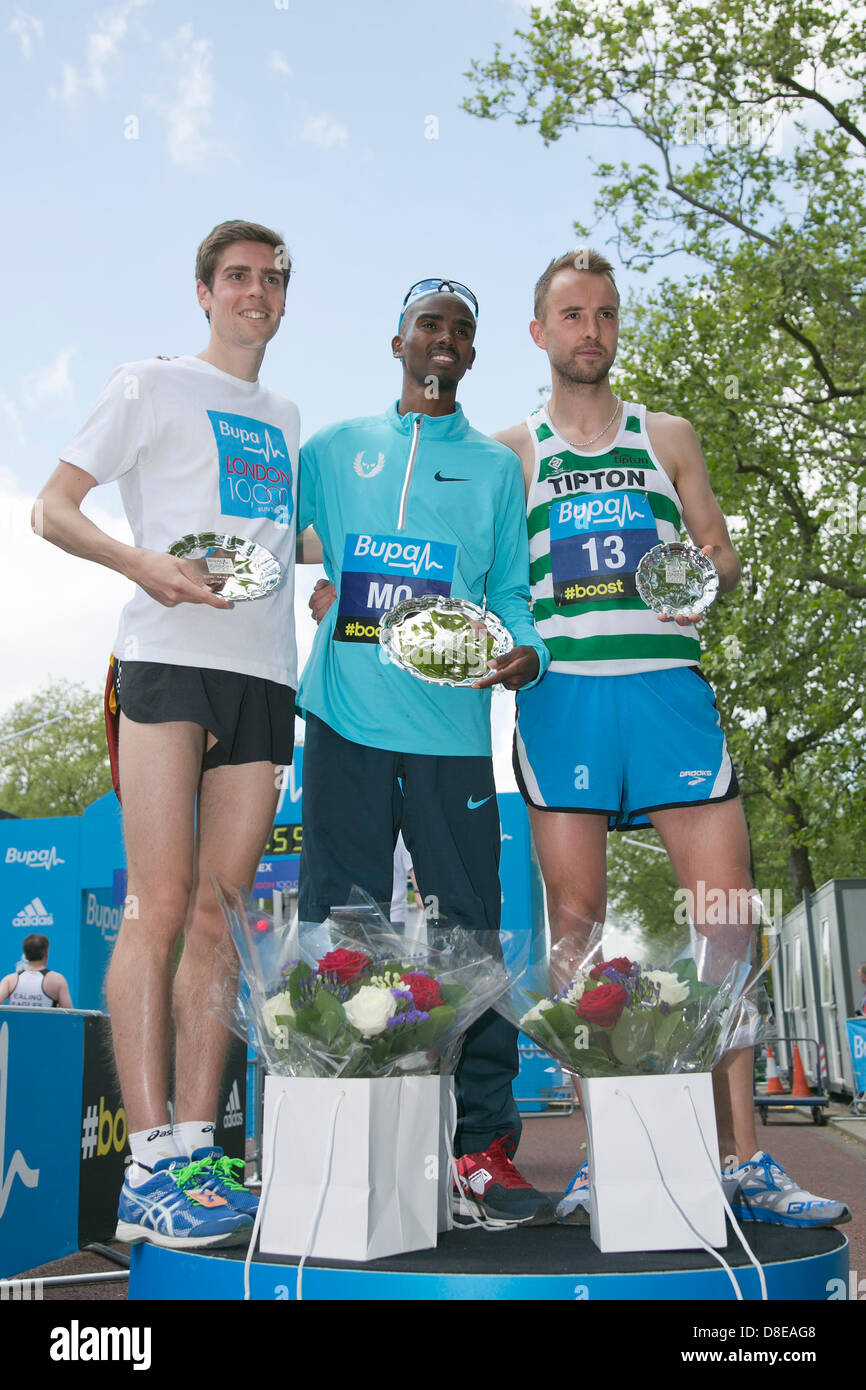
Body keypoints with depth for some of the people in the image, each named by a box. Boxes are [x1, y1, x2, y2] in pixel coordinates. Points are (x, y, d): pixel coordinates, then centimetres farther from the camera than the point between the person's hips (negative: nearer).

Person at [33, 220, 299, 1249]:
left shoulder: (289, 421, 26)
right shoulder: (152, 386, 10)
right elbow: (52, 508, 4)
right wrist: (142, 563, -14)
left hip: (266, 674, 5)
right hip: (168, 660, -5)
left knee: (219, 916, 2)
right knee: (159, 908, -10)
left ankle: (196, 1153, 7)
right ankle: (150, 1166, -5)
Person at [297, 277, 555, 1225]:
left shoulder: (495, 465, 16)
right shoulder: (333, 449, 17)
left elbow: (511, 592, 11)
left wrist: (526, 652, -9)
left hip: (451, 726, 0)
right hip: (346, 718, 1)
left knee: (469, 930, -2)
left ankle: (482, 1148, 5)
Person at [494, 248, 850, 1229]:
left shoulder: (669, 437, 19)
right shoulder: (510, 451, 15)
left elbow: (722, 553, 17)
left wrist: (706, 579, -5)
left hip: (668, 682, 1)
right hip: (561, 690, -1)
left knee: (726, 913, -8)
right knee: (575, 921, -1)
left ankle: (739, 1159, 4)